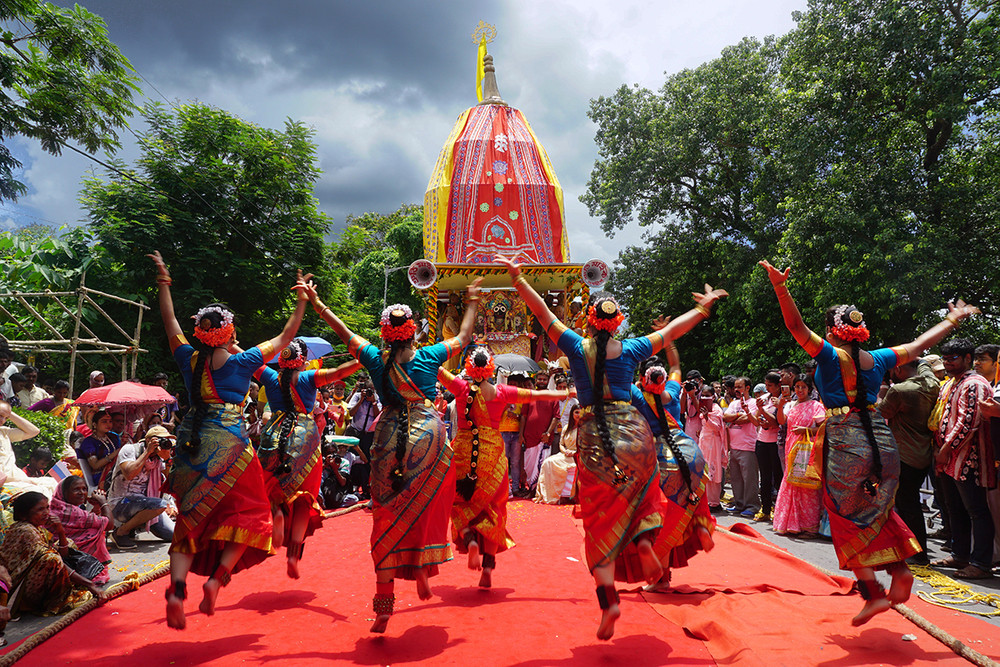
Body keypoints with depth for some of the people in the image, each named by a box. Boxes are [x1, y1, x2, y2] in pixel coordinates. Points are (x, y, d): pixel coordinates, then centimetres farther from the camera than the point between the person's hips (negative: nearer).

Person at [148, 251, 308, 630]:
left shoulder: (189, 359, 5)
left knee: (191, 520, 11)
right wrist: (303, 299, 14)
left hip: (191, 443, 4)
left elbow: (170, 324, 22)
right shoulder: (242, 362, -4)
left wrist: (164, 284, 33)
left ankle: (177, 588, -7)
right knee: (248, 513, 10)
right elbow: (285, 336, 5)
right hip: (229, 445, -4)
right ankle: (218, 577, -8)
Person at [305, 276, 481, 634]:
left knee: (387, 518, 5)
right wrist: (472, 303, 29)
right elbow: (463, 337, 15)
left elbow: (344, 332, 14)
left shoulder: (376, 360, 0)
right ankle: (423, 572, 18)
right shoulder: (428, 357, -1)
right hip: (429, 437, 0)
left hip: (389, 440, 1)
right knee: (427, 509, 18)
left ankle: (384, 605, 8)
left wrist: (315, 302, 26)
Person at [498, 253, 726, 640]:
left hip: (594, 437, -1)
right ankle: (645, 539, -1)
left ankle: (608, 599, -4)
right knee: (644, 492, 28)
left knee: (600, 521, 4)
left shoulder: (577, 347, -1)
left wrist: (517, 278, 11)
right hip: (634, 432, 1)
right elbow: (674, 329, 15)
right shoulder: (631, 350, 2)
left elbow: (541, 311, 3)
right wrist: (704, 306, 29)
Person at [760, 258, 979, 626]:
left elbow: (796, 325, -19)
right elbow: (920, 344, 19)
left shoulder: (830, 355, -8)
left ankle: (873, 593, 7)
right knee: (876, 511, 26)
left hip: (845, 444, -5)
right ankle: (899, 568, 13)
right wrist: (954, 319, 34)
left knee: (847, 519, 8)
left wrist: (781, 288, -27)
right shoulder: (876, 359, 7)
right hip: (881, 441, 5)